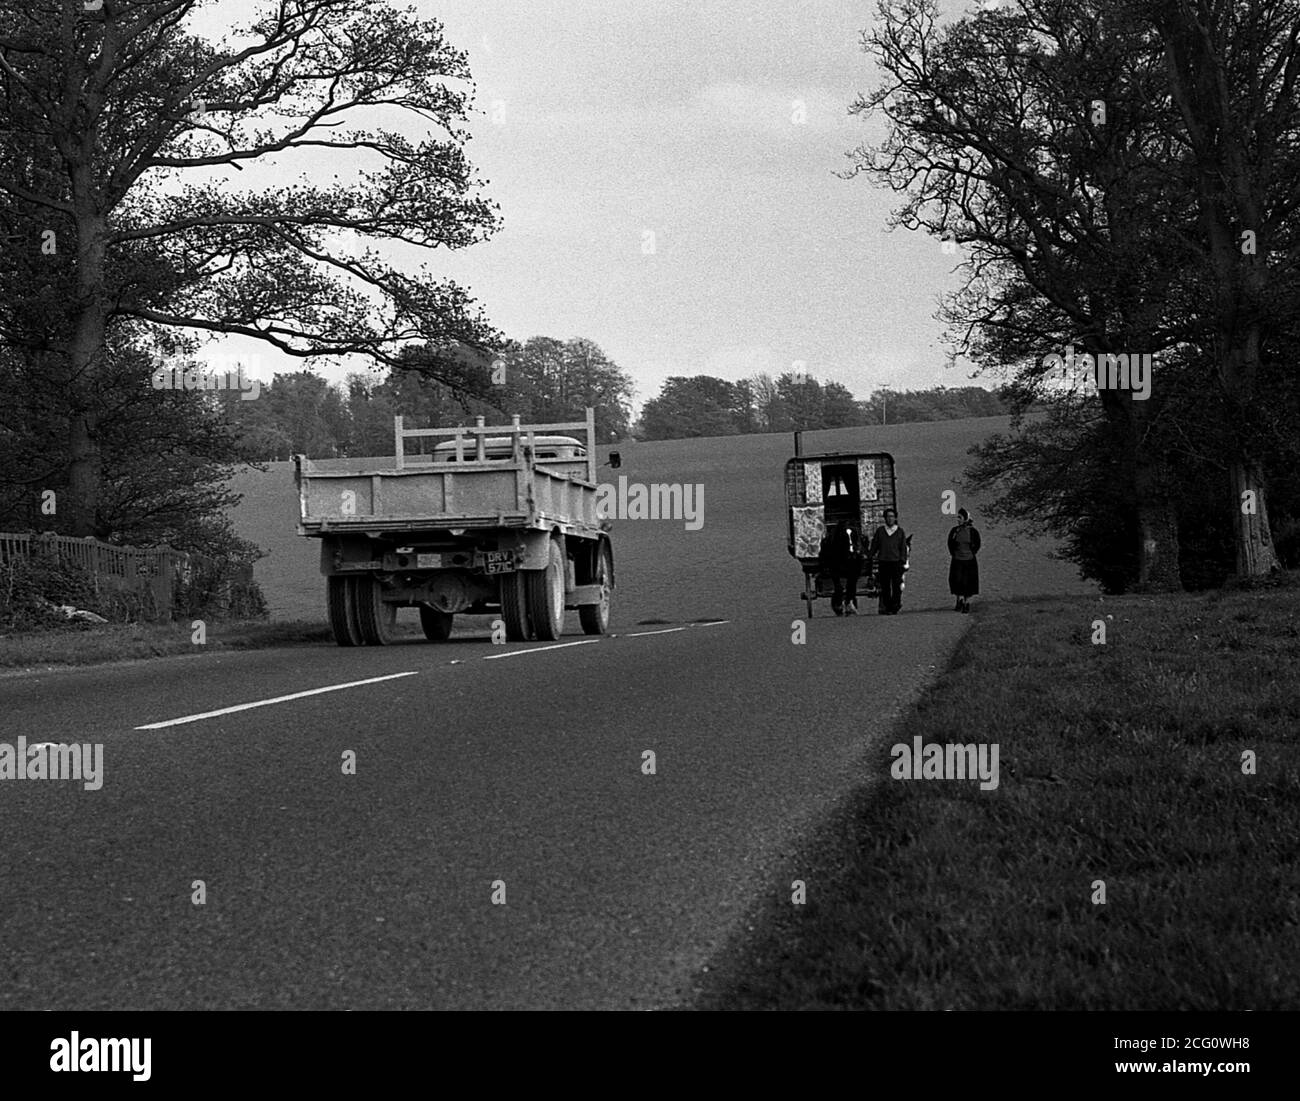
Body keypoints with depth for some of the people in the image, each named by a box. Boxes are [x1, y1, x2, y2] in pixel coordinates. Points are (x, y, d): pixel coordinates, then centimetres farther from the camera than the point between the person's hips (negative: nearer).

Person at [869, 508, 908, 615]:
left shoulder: (900, 532, 11)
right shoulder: (880, 530, 13)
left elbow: (903, 547, 11)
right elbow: (874, 545, 14)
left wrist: (903, 560, 1)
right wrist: (872, 556, 4)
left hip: (896, 562, -1)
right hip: (883, 562, 1)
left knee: (896, 587, -6)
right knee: (885, 587, 0)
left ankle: (895, 608, -1)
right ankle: (886, 608, 4)